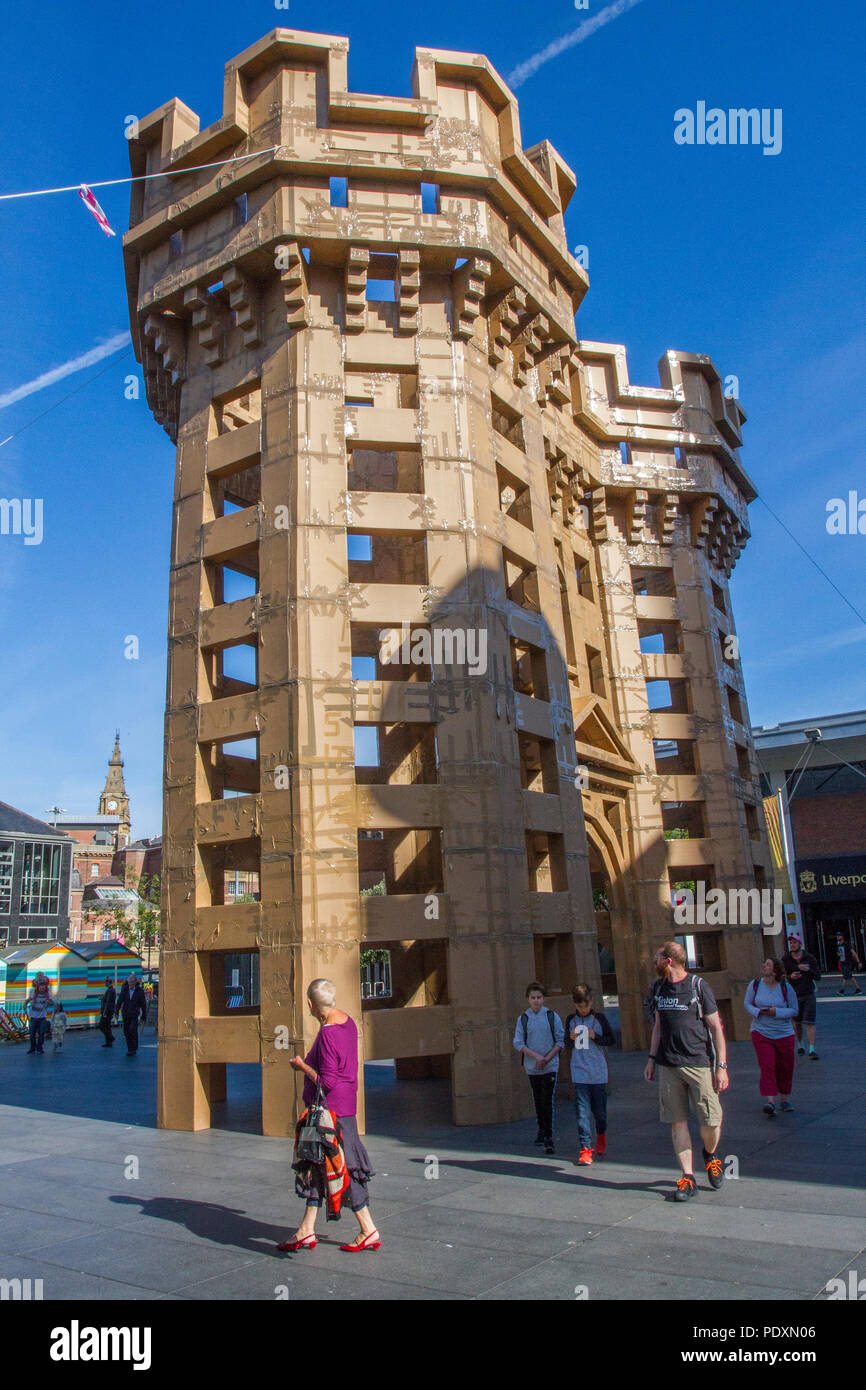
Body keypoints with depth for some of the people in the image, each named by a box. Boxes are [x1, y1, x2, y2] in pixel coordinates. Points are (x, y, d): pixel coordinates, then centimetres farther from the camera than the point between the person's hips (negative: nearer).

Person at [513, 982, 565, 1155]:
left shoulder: (552, 1016, -2)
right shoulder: (522, 1019, 0)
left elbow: (561, 1041, -1)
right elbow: (518, 1043, -3)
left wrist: (547, 1058, -12)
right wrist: (536, 1056, -14)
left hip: (551, 1066, -2)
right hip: (532, 1067, 2)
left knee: (547, 1101, -9)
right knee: (538, 1100, 14)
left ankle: (548, 1138, -5)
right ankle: (542, 1129, 34)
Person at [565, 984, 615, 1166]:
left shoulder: (599, 1018, -1)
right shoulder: (571, 1020, 6)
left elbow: (612, 1040, 2)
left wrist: (595, 1037, -15)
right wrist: (571, 1039, -7)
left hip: (598, 1072, -1)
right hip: (579, 1073, 1)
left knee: (599, 1109, 9)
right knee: (582, 1111, -6)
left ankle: (601, 1134, 38)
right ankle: (585, 1149, -2)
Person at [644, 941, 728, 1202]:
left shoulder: (699, 986, -5)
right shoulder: (658, 988, 11)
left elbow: (716, 1028, -3)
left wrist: (722, 1066, -7)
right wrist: (652, 1059, 16)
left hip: (699, 1063, -4)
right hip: (668, 1066, 4)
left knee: (711, 1121, -4)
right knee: (677, 1122, 2)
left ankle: (710, 1155, 27)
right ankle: (688, 1177, 12)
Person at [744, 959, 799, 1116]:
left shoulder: (786, 988, -6)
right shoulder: (755, 985, -2)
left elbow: (795, 1010, -2)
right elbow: (747, 1004, 8)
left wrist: (776, 1012, -17)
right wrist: (757, 1011, -13)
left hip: (784, 1034, 1)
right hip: (761, 1033, 0)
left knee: (785, 1069, 10)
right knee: (767, 1067, -12)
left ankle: (784, 1099, 30)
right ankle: (770, 1102, -17)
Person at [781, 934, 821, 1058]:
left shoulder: (809, 957, -2)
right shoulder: (785, 959, -3)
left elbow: (818, 976, -1)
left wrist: (809, 970, -19)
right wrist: (790, 977, -22)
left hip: (809, 994, -1)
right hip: (794, 995, 1)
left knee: (809, 1022, -8)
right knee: (797, 1022, 11)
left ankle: (812, 1049, -7)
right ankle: (800, 1045, 30)